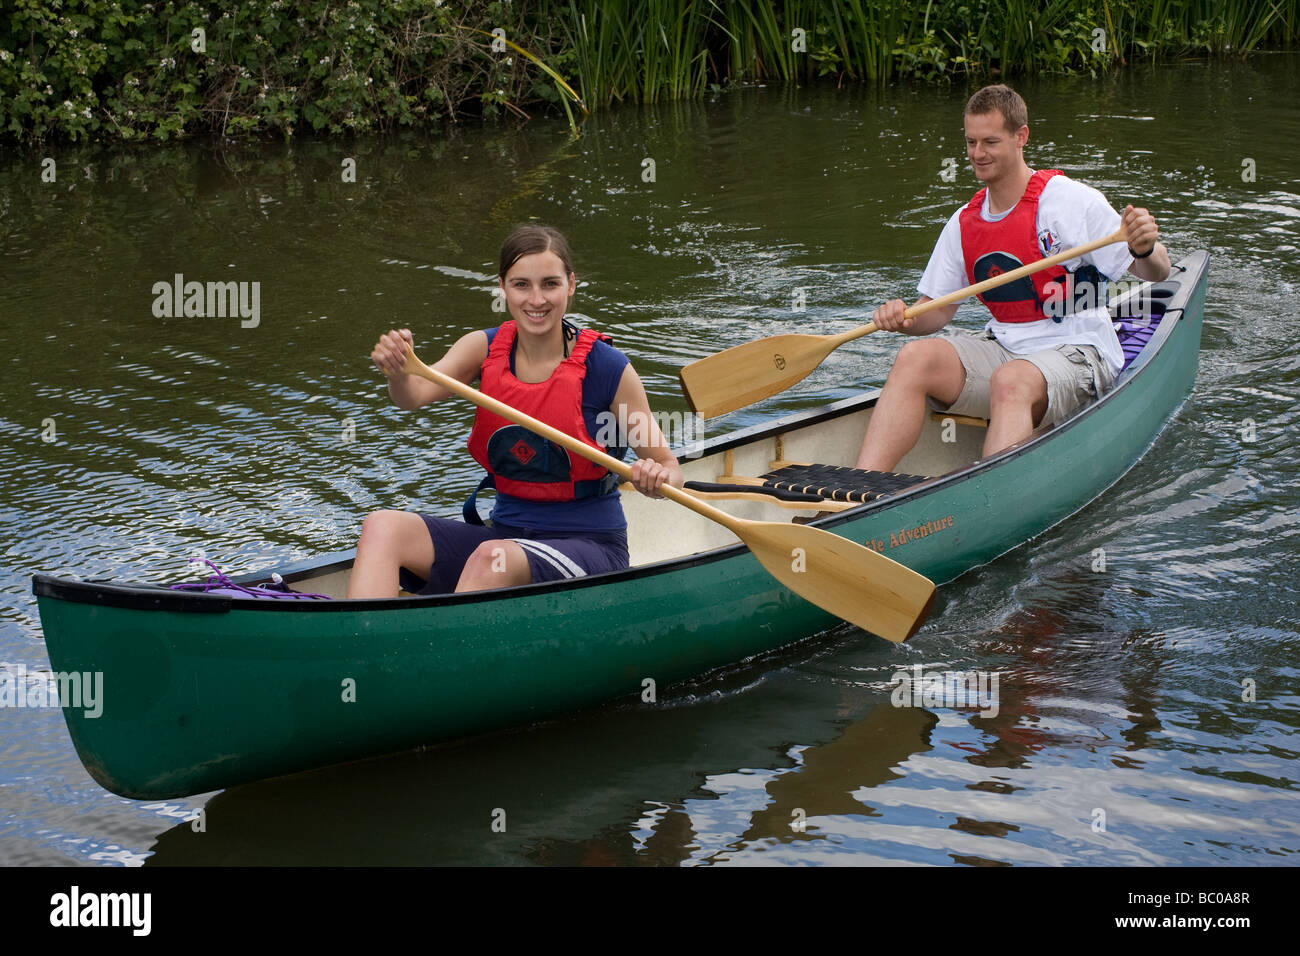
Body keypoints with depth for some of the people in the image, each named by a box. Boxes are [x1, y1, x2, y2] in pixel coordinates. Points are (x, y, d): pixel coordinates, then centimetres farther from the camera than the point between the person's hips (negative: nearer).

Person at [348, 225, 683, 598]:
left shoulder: (608, 368, -9)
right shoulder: (485, 348, 2)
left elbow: (669, 466, -4)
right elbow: (415, 395, -16)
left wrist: (656, 479, -28)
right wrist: (397, 371, -40)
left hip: (590, 546, -5)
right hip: (504, 532, 5)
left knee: (494, 557, -37)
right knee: (382, 527, -19)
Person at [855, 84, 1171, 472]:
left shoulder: (1072, 201, -8)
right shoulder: (964, 223, 10)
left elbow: (1155, 273, -8)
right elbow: (937, 309, 13)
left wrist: (1146, 249, -32)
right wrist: (904, 319, -10)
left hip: (1074, 352, -5)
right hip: (1002, 349, 5)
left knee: (1011, 381, -37)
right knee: (915, 358, -21)